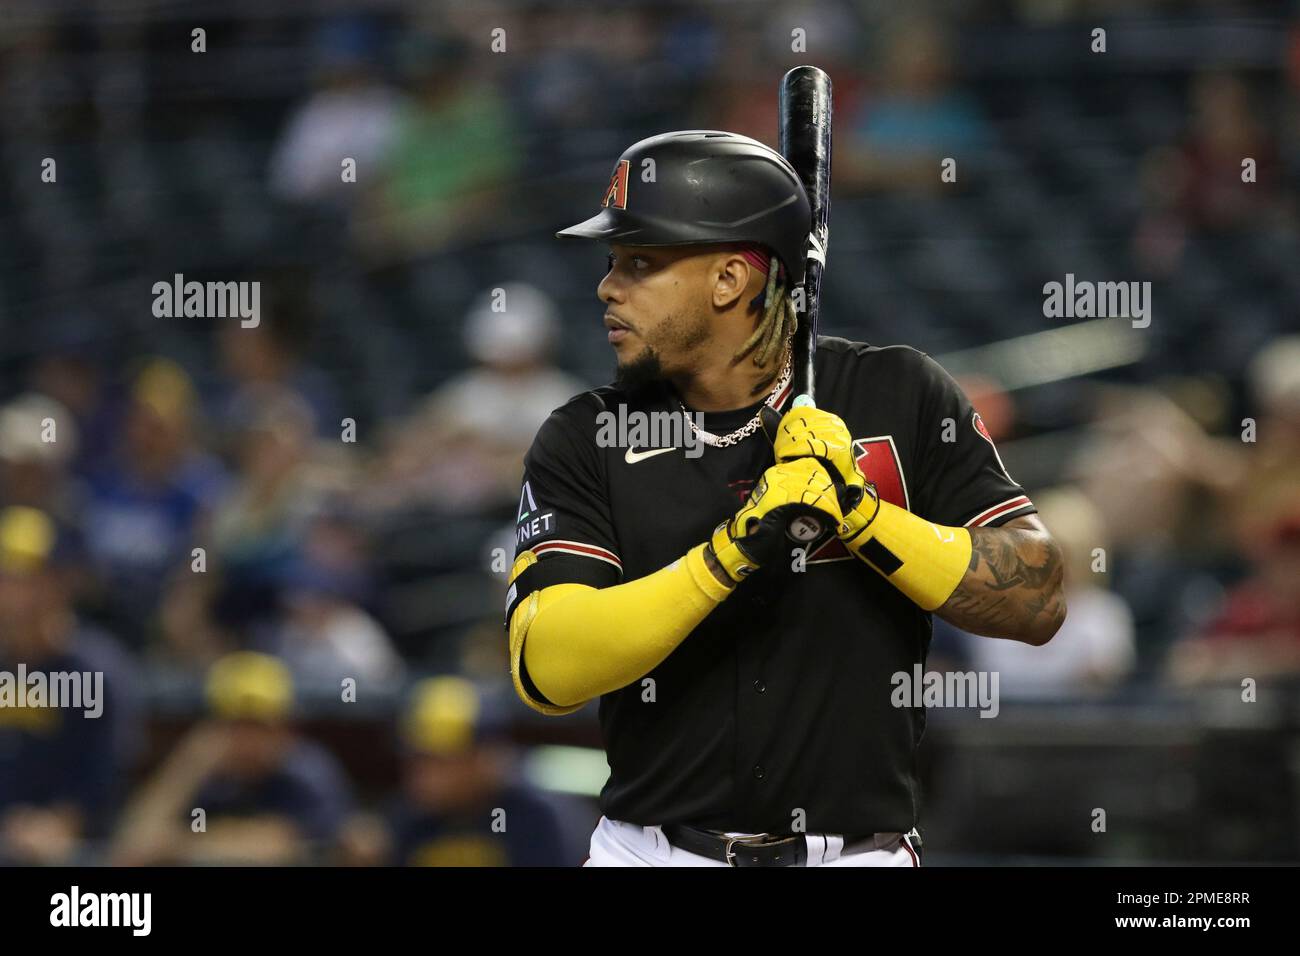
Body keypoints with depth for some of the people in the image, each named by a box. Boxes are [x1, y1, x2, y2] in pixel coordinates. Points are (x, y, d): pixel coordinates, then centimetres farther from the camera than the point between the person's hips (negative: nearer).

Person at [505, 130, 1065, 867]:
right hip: (652, 853, 1)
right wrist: (732, 551, -22)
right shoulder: (585, 441, 1)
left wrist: (859, 510, -16)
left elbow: (1038, 602, -5)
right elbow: (545, 671, -13)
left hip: (861, 853, -1)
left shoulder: (900, 398, 0)